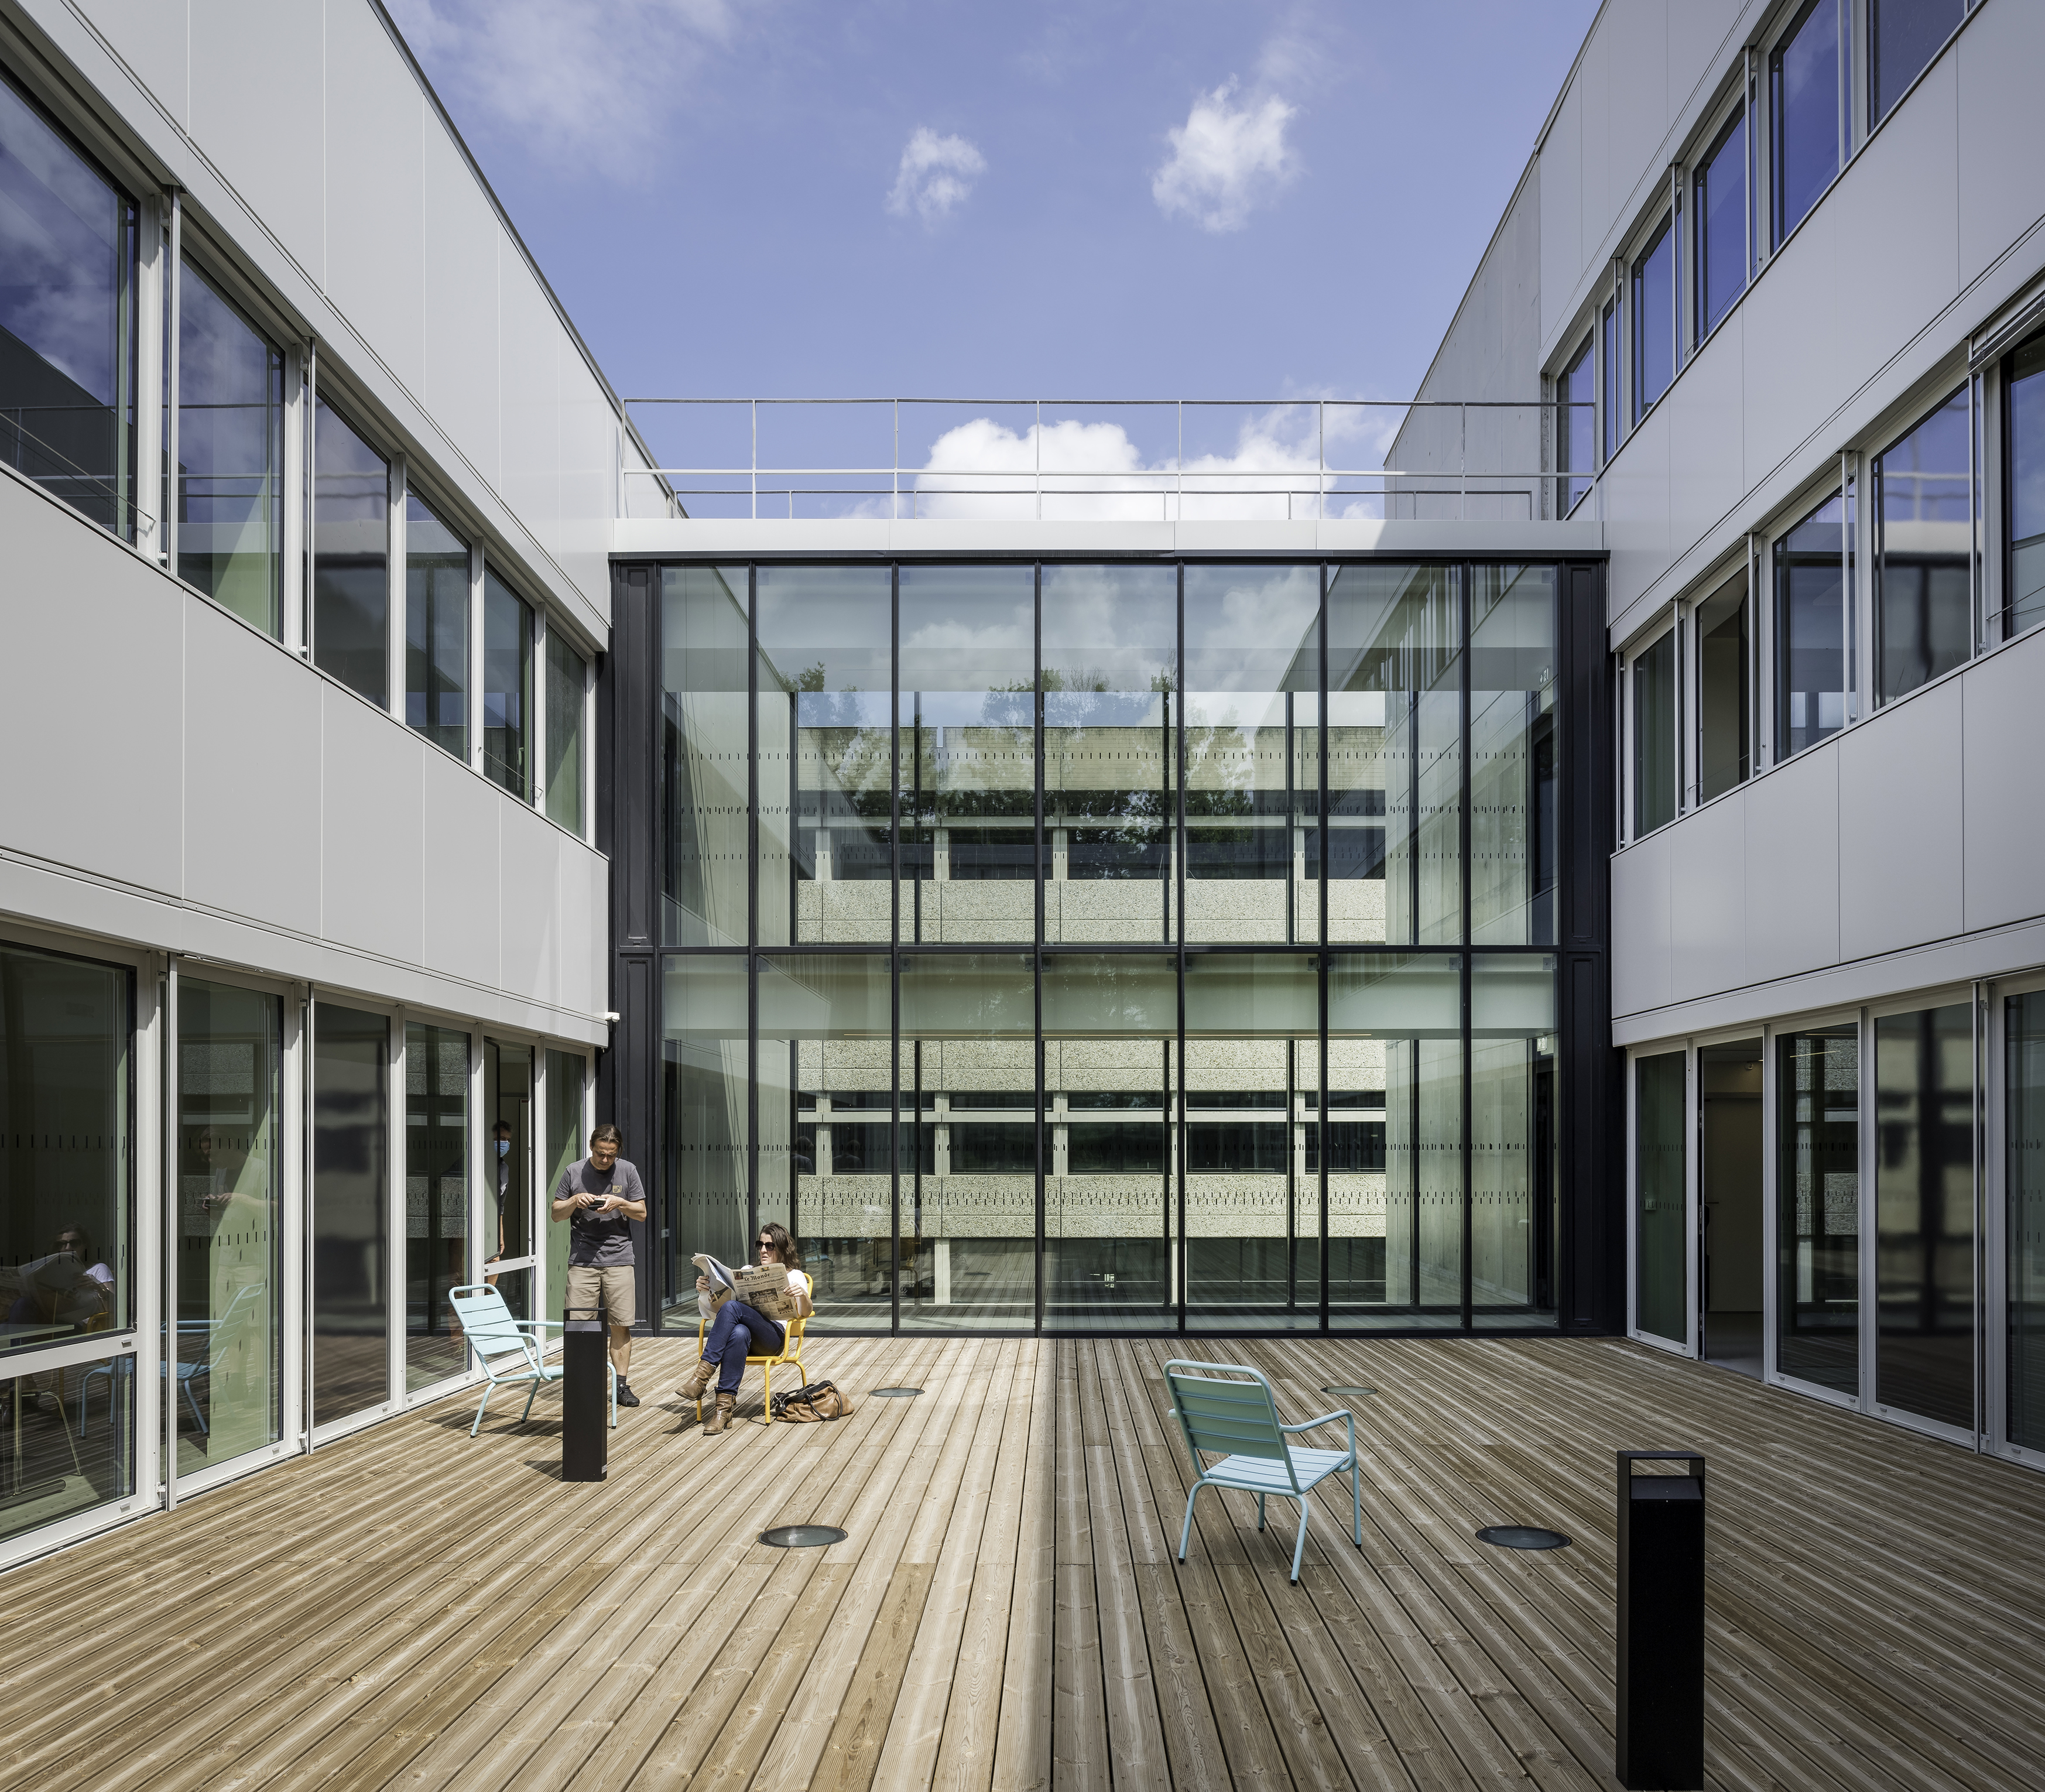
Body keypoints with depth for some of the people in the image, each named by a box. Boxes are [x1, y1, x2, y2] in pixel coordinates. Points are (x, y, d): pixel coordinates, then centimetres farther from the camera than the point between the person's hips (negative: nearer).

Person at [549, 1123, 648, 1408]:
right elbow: (556, 1215, 10)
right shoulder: (573, 1172, 5)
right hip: (582, 1258, 0)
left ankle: (621, 1385, 6)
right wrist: (575, 1201, -10)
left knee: (621, 1324, -1)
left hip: (618, 1257, 0)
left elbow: (642, 1213, 9)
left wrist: (619, 1203, -9)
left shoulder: (628, 1171, 6)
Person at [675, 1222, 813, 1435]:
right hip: (744, 1326, 3)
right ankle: (724, 1408, -47)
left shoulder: (794, 1276, 19)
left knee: (732, 1308, -34)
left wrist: (803, 1295, -19)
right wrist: (707, 1288, 3)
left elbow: (804, 1314, 3)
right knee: (739, 1333, -39)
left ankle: (702, 1375, -39)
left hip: (773, 1334, -3)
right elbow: (718, 1303, 23)